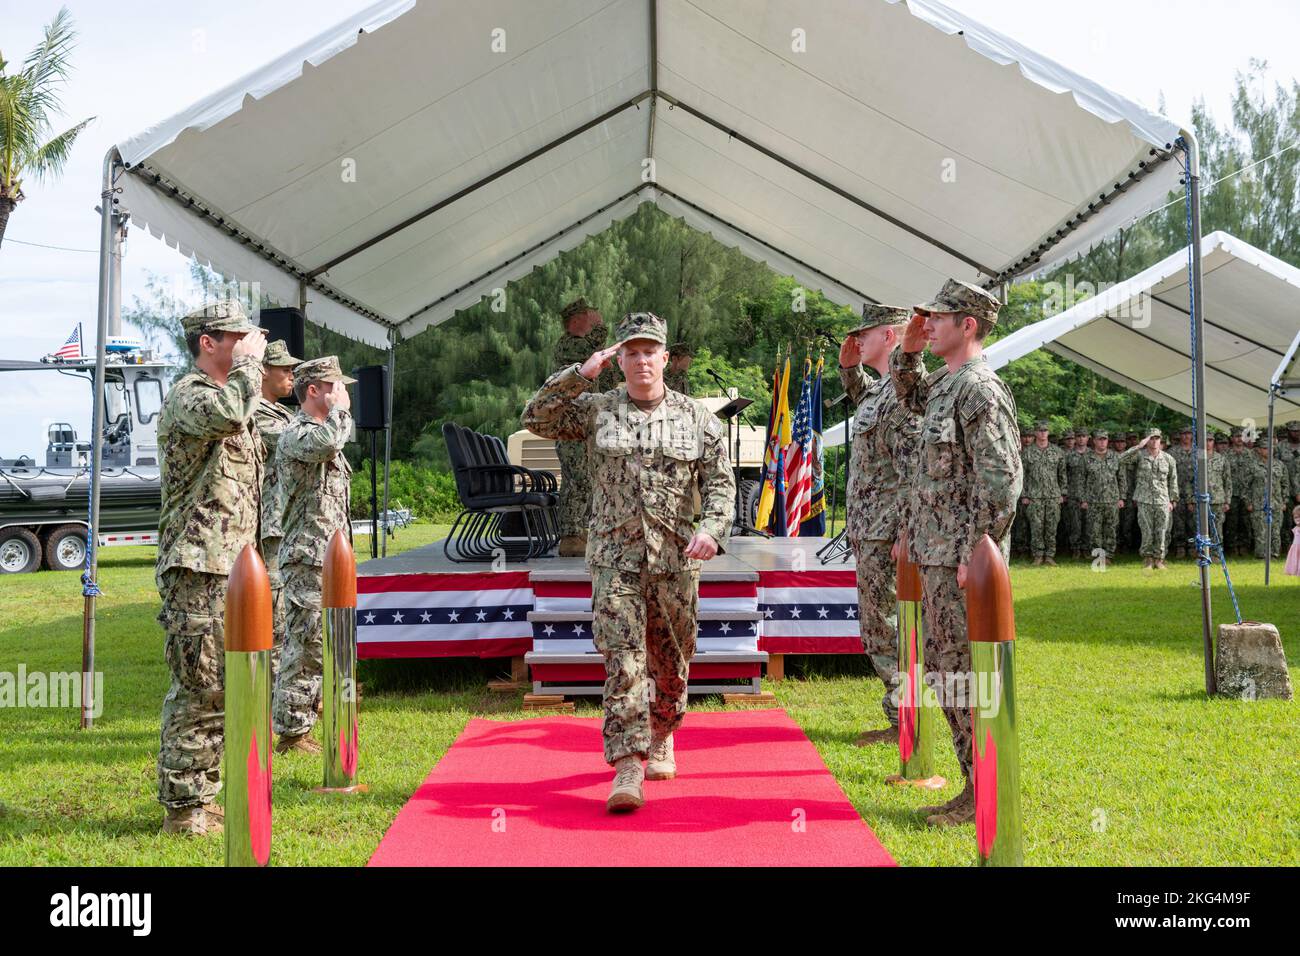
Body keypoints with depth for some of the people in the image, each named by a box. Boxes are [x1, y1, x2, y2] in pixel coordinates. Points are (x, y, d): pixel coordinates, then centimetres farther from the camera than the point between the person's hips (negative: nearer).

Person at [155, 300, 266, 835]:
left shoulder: (233, 395, 21)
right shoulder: (187, 395, -8)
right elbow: (227, 415, -35)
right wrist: (249, 361, -18)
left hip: (231, 569, 10)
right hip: (197, 569, -10)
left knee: (220, 689, 13)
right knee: (199, 690, -8)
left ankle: (200, 798, 21)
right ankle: (182, 808, -1)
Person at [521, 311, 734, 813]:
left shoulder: (696, 417, 5)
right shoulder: (596, 410, 5)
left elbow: (721, 482, 4)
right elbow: (536, 418, -3)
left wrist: (712, 528, -14)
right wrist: (580, 374, -9)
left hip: (675, 559, 2)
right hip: (614, 558, -1)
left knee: (670, 661, 13)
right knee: (622, 659, -12)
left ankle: (661, 738, 39)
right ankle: (626, 768, -14)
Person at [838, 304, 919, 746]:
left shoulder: (904, 393, -17)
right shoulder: (882, 388, 14)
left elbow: (915, 472, -23)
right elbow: (863, 401, 40)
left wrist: (904, 537, -25)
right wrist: (849, 368, 23)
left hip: (885, 533, -10)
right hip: (870, 530, 10)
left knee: (887, 630, -4)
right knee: (878, 629, 15)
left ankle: (905, 722, 4)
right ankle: (903, 715, 23)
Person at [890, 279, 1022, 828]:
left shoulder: (981, 389, -15)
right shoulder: (945, 384, 14)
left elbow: (1002, 481, -21)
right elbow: (908, 394, 37)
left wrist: (974, 554, -22)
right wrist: (909, 349, 18)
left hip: (960, 560, -10)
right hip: (936, 556, 10)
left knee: (967, 674, -5)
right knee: (946, 672, 14)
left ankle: (988, 796, 3)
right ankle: (978, 786, 22)